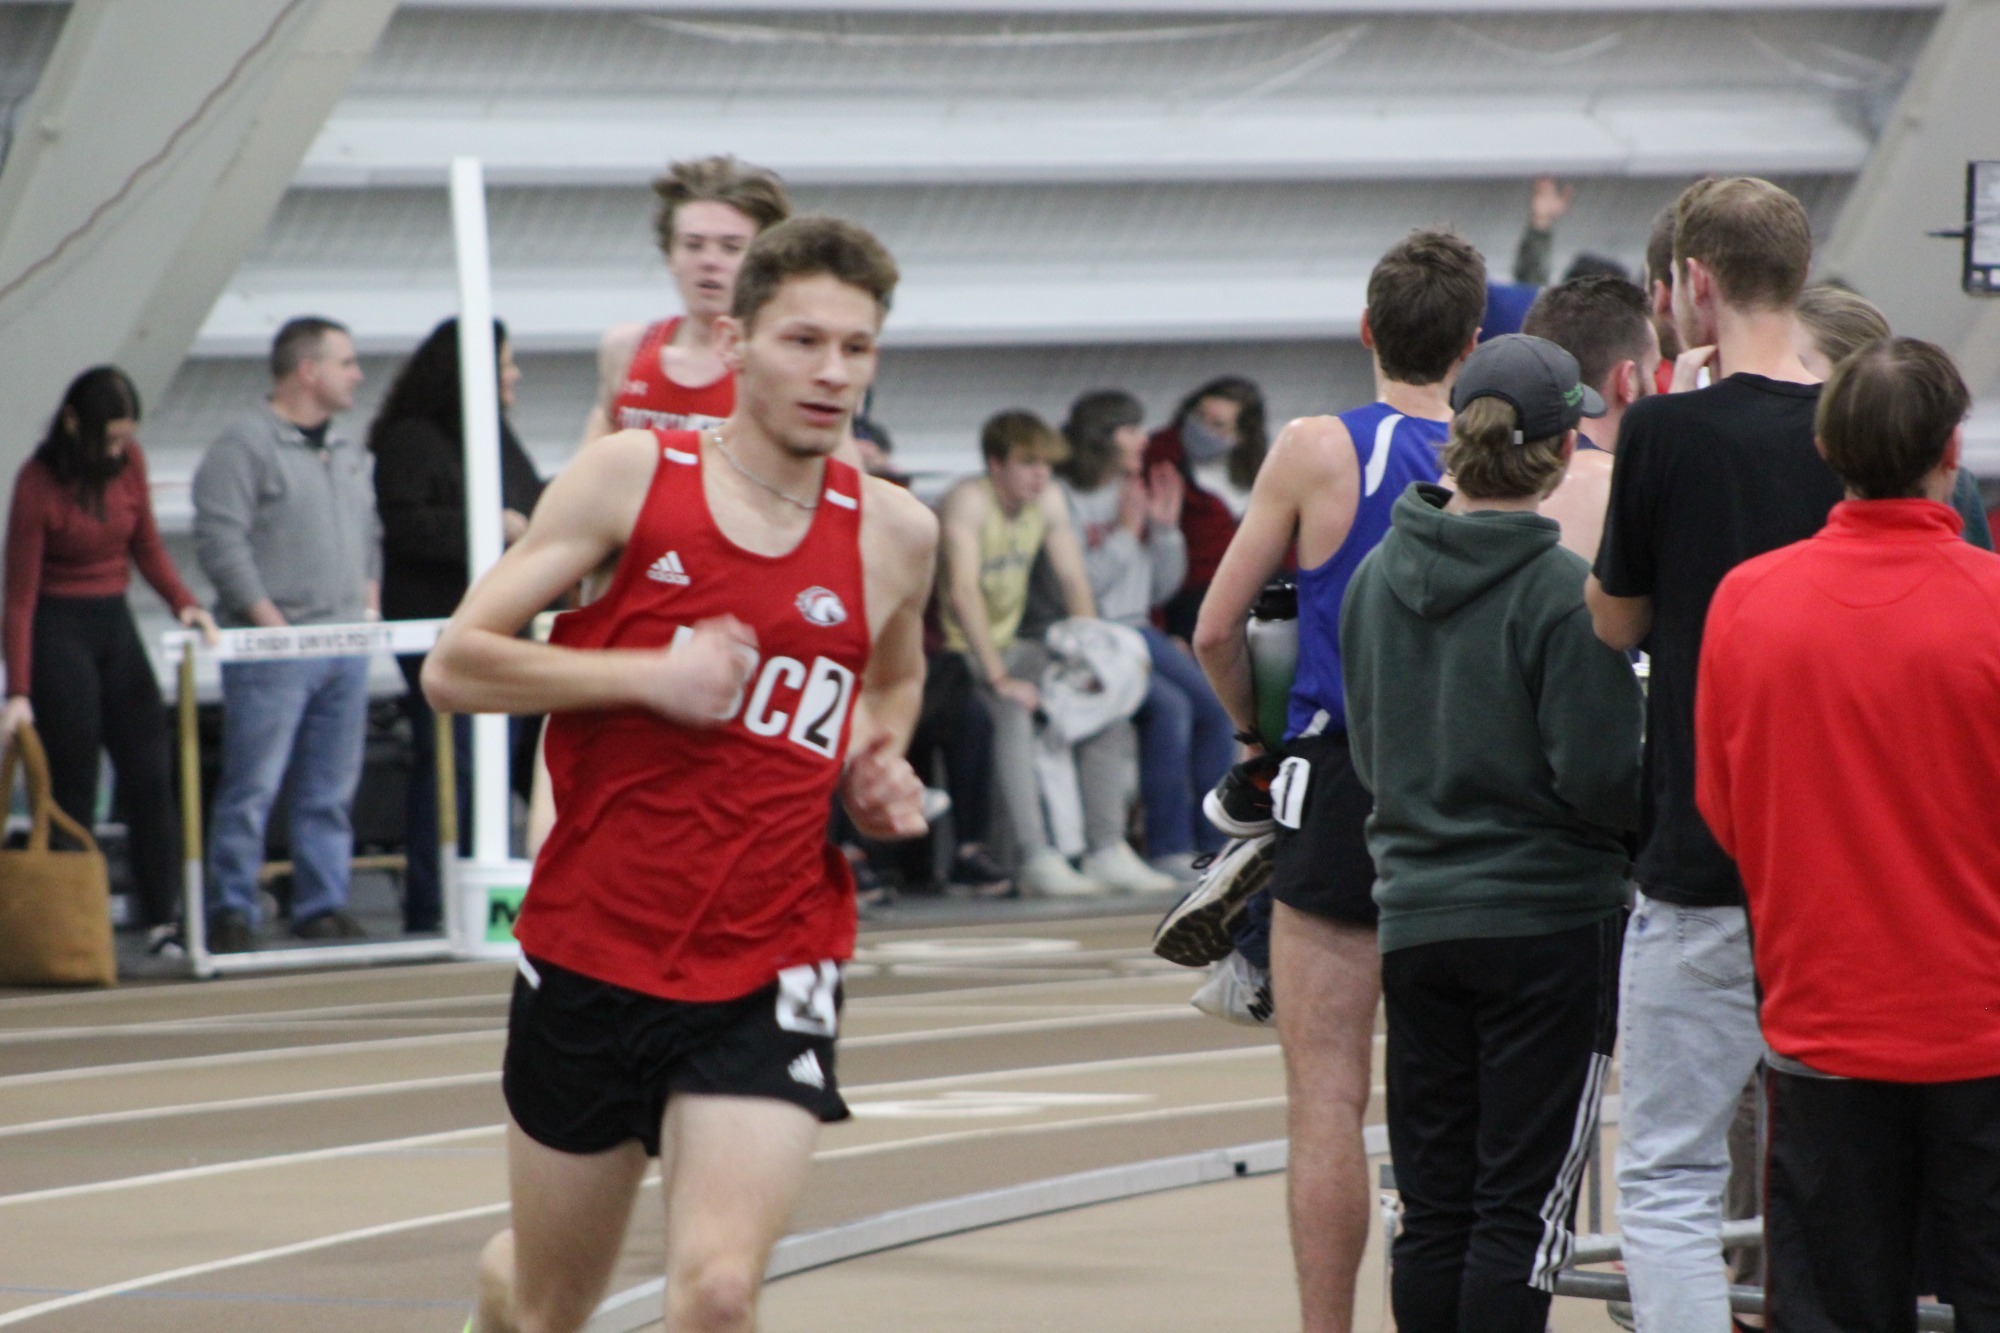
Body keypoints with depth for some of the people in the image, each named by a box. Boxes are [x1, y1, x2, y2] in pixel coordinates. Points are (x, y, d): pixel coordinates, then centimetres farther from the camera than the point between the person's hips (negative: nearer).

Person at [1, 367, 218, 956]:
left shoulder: (129, 462, -1)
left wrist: (183, 601, -7)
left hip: (113, 621, 6)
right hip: (58, 627, -6)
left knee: (151, 772, -1)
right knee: (72, 785, -6)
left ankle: (163, 920, 0)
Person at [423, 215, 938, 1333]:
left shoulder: (894, 533, 3)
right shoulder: (633, 474, -4)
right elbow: (455, 666, -6)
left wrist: (879, 765, 5)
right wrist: (651, 674, -18)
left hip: (769, 977, 0)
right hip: (591, 952, 0)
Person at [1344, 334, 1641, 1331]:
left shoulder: (1377, 577, 5)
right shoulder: (1562, 593, -15)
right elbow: (1601, 780, -15)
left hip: (1414, 920, 6)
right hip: (1548, 921, -6)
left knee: (1434, 1208, 11)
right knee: (1524, 1207, -3)